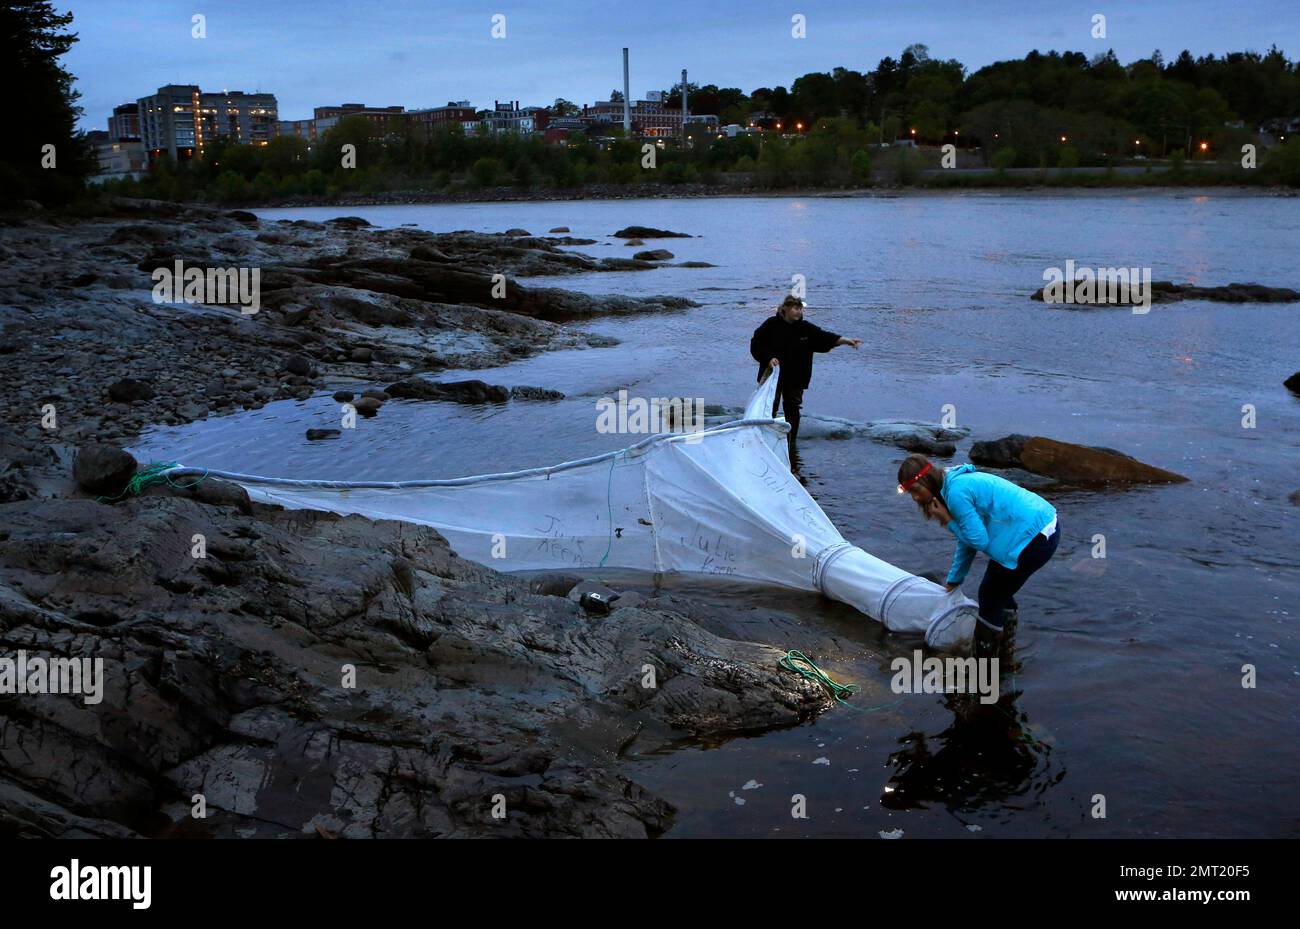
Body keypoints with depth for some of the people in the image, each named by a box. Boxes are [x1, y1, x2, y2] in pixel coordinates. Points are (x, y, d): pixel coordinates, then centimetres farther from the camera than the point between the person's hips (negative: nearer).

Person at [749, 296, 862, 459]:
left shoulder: (805, 328, 1)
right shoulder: (772, 325, -6)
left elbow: (825, 337, -6)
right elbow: (756, 344, -4)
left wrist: (846, 341, -18)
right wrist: (768, 358, -19)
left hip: (795, 379, 2)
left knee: (792, 410, 3)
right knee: (770, 409, 2)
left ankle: (791, 442, 13)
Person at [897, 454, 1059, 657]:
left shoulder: (956, 493, -19)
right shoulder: (959, 482, 12)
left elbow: (979, 540, -17)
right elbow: (968, 538, 22)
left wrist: (948, 521, -6)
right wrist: (954, 579, 29)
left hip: (1035, 539, -9)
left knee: (990, 596, 6)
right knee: (998, 591, 23)